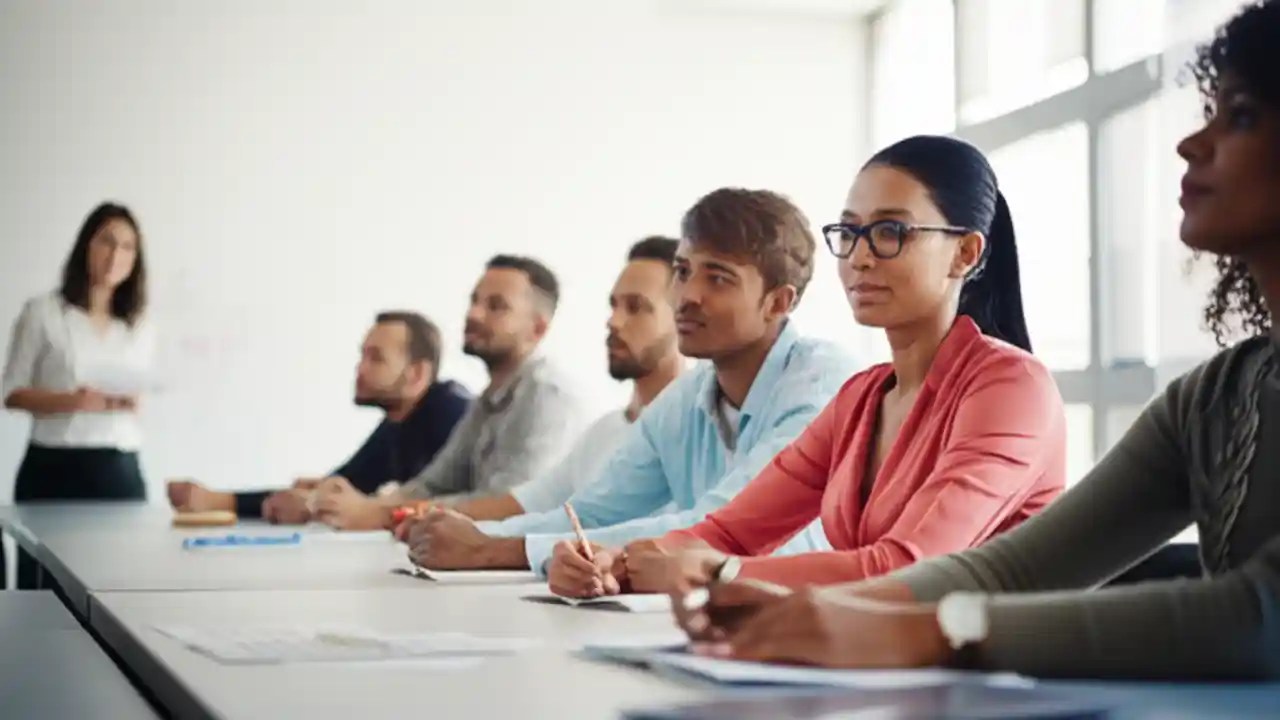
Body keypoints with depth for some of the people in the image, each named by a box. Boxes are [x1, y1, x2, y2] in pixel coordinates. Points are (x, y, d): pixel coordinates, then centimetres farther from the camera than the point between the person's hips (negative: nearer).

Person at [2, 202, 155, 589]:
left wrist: (133, 403, -5)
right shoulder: (43, 312, 2)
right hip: (52, 467, -3)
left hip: (119, 469, 3)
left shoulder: (141, 329, 13)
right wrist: (70, 400, -17)